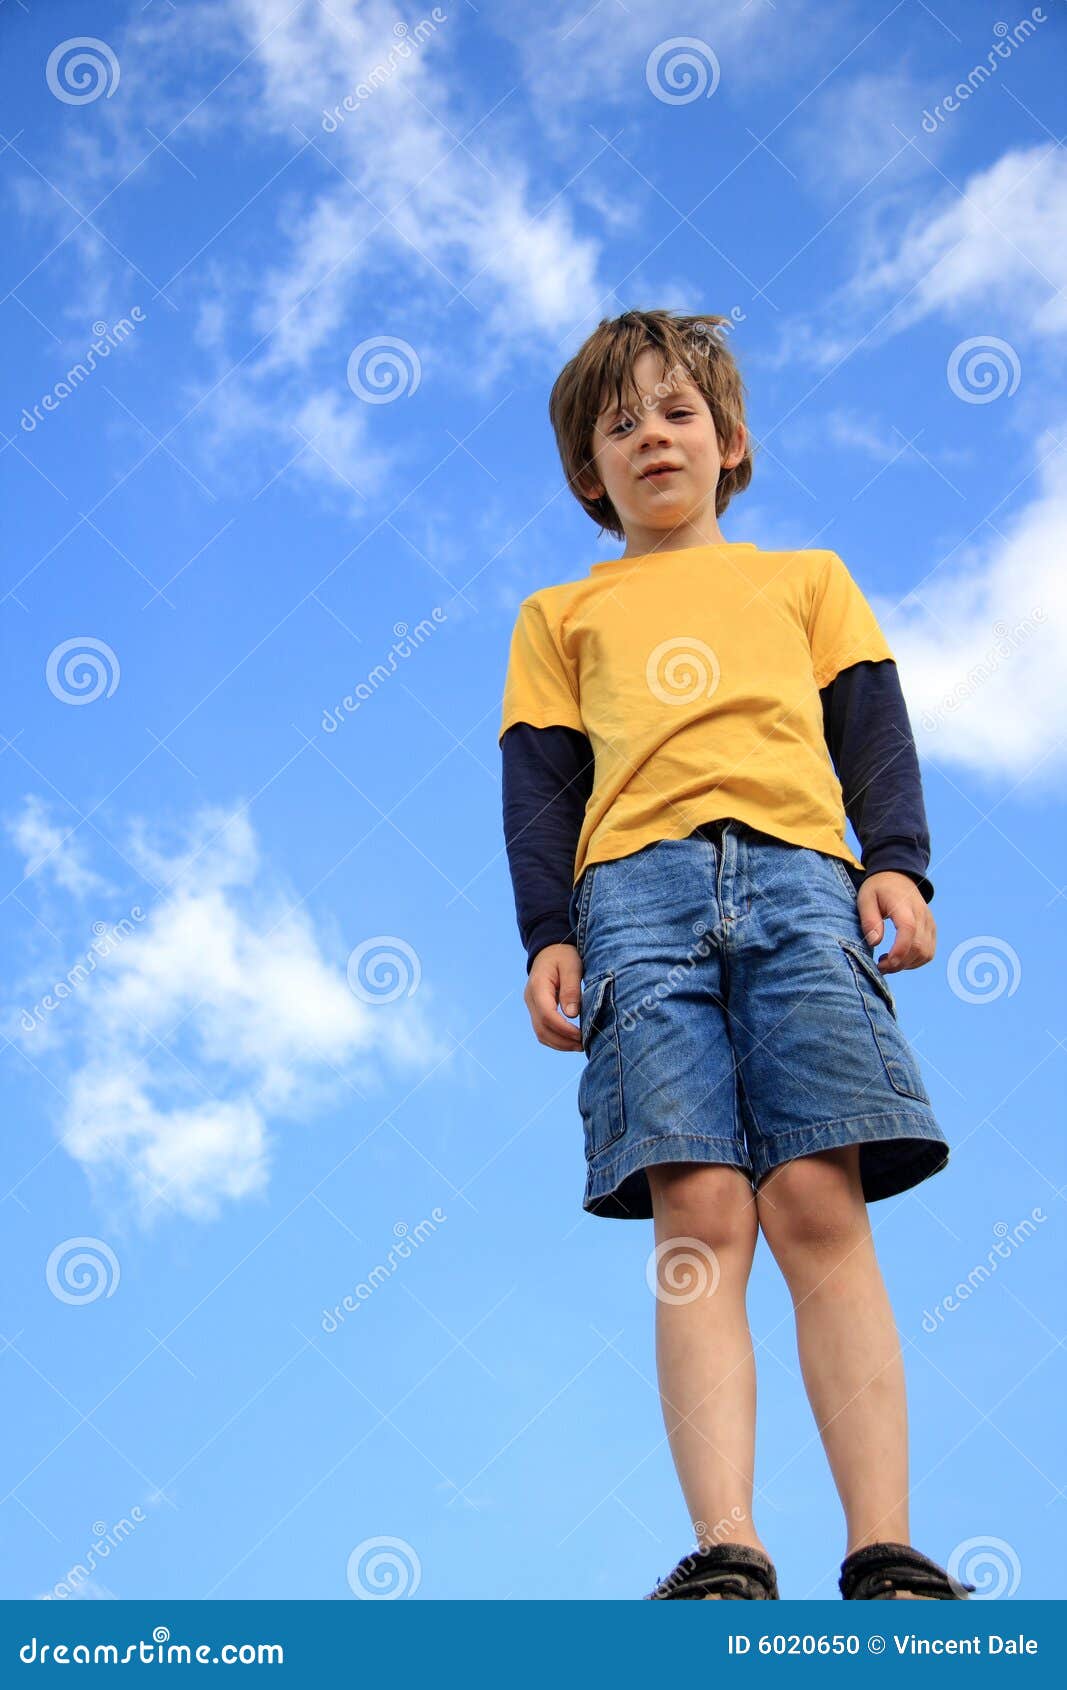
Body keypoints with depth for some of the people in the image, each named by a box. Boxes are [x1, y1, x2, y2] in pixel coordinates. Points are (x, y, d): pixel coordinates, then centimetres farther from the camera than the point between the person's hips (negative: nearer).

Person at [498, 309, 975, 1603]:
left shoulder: (806, 577, 31)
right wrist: (548, 934, 2)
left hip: (799, 875, 0)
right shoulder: (561, 615, 30)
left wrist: (900, 863, 0)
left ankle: (885, 1557, -20)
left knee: (820, 1204, -16)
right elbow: (539, 781, 18)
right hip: (638, 889, 0)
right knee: (700, 1215, -15)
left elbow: (873, 732, 18)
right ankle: (726, 1556, -23)